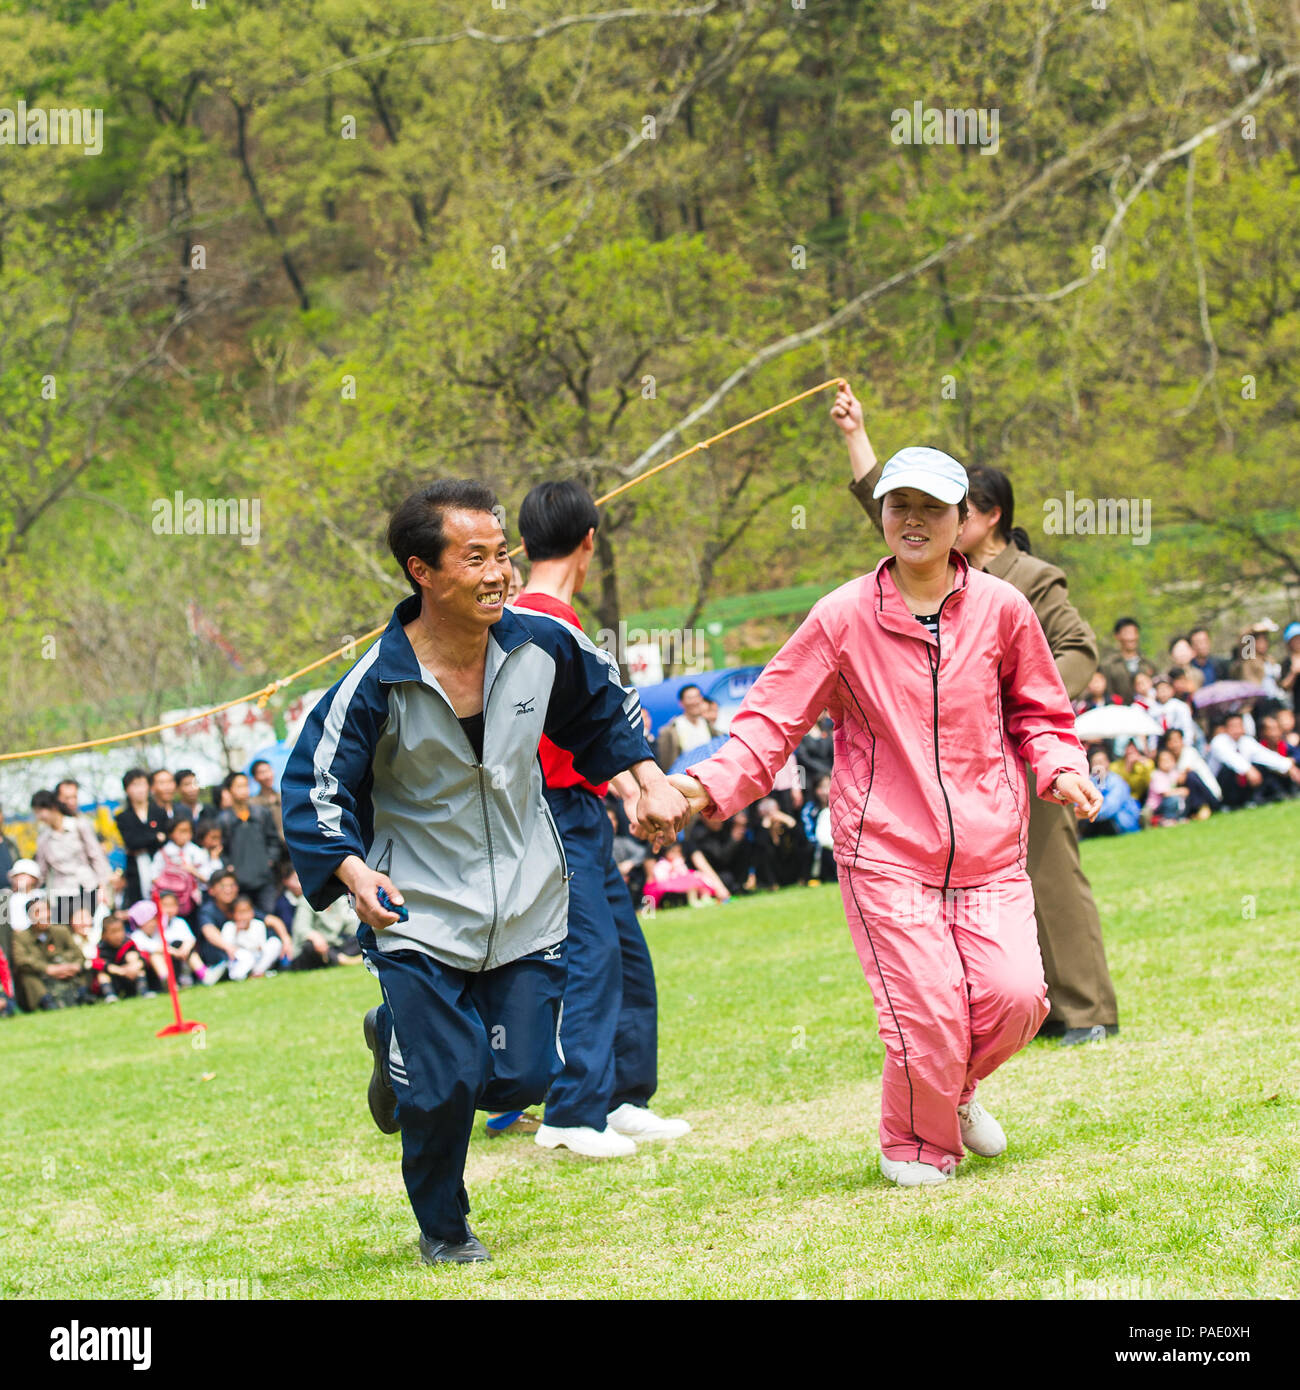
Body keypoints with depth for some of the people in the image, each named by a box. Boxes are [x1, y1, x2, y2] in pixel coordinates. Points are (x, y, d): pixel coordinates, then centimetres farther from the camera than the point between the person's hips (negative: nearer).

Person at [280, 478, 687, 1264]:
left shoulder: (540, 644, -8)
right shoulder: (378, 685, -19)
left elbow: (603, 705, 13)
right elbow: (314, 785, -13)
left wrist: (651, 780, 4)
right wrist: (353, 872, -29)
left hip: (527, 906, 4)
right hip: (420, 914, -4)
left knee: (522, 1079, -1)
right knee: (447, 1086, -10)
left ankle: (401, 1040, 33)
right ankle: (443, 1229, 21)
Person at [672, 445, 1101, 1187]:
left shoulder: (1001, 608, 3)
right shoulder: (842, 618, -3)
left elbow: (1038, 710, 16)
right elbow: (773, 718, -2)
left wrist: (1060, 767, -4)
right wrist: (708, 785, -18)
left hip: (989, 851, 2)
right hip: (887, 853, -2)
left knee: (1016, 997, -12)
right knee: (928, 1012, -12)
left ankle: (956, 1088, 24)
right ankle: (917, 1146, 19)